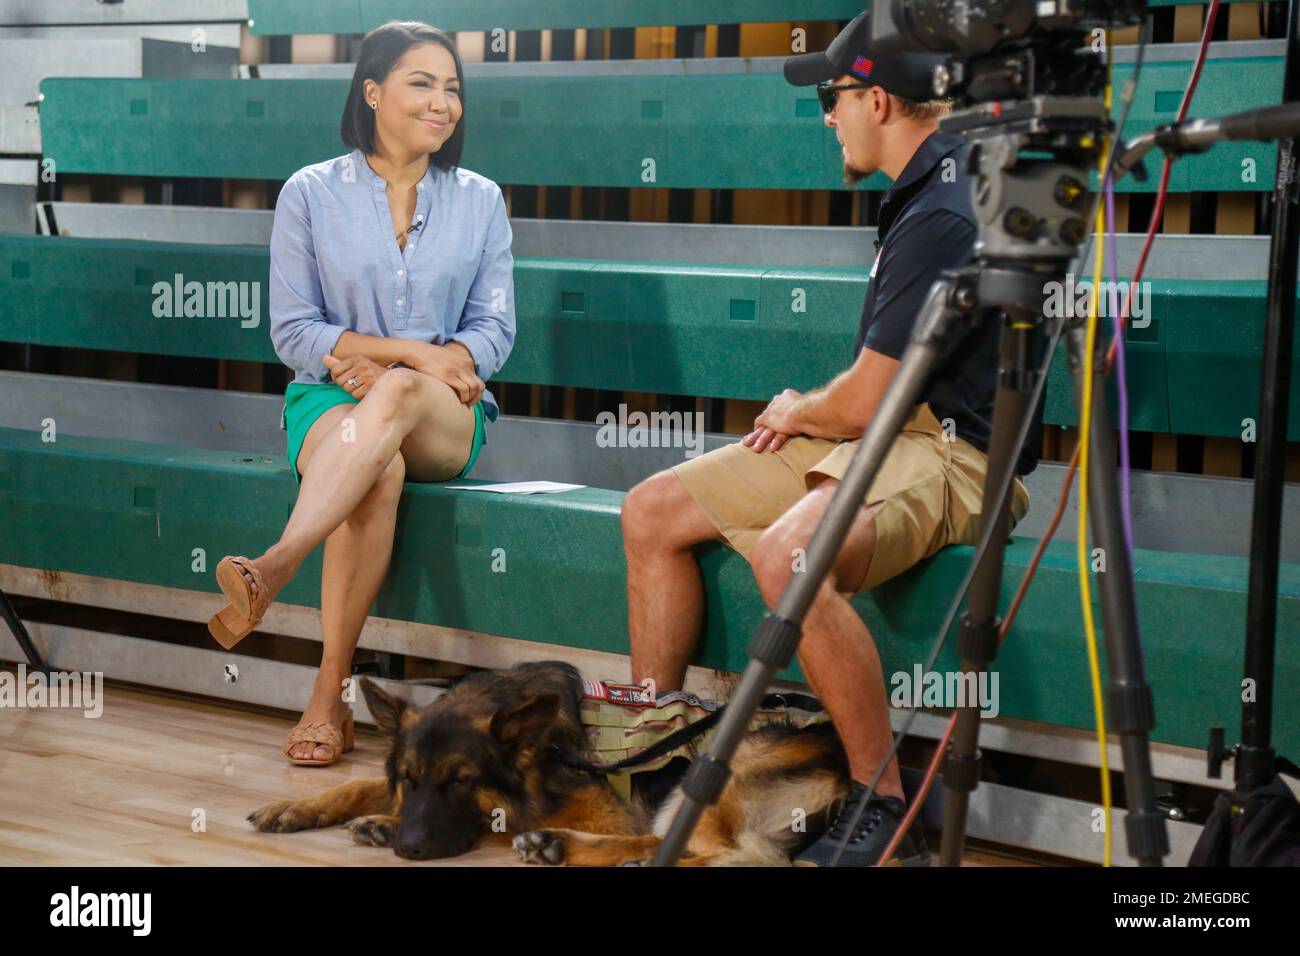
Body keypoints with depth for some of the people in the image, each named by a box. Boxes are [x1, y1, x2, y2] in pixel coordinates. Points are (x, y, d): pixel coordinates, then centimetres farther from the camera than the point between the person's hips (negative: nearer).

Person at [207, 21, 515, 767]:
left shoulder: (479, 201, 10)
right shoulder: (311, 193, 4)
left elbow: (494, 334, 5)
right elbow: (294, 334, 0)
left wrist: (385, 366, -12)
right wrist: (414, 349, -13)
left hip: (445, 418, 1)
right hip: (331, 399, -1)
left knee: (396, 395, -38)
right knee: (377, 472, -38)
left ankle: (275, 569, -52)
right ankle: (331, 696, -40)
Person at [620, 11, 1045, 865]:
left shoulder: (943, 218, -21)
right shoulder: (928, 190, 11)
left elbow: (863, 405, -20)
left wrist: (797, 416, 1)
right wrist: (811, 411, 7)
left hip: (950, 453, -10)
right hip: (883, 434, 11)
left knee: (790, 554, -38)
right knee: (653, 509, 6)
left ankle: (885, 808, -24)